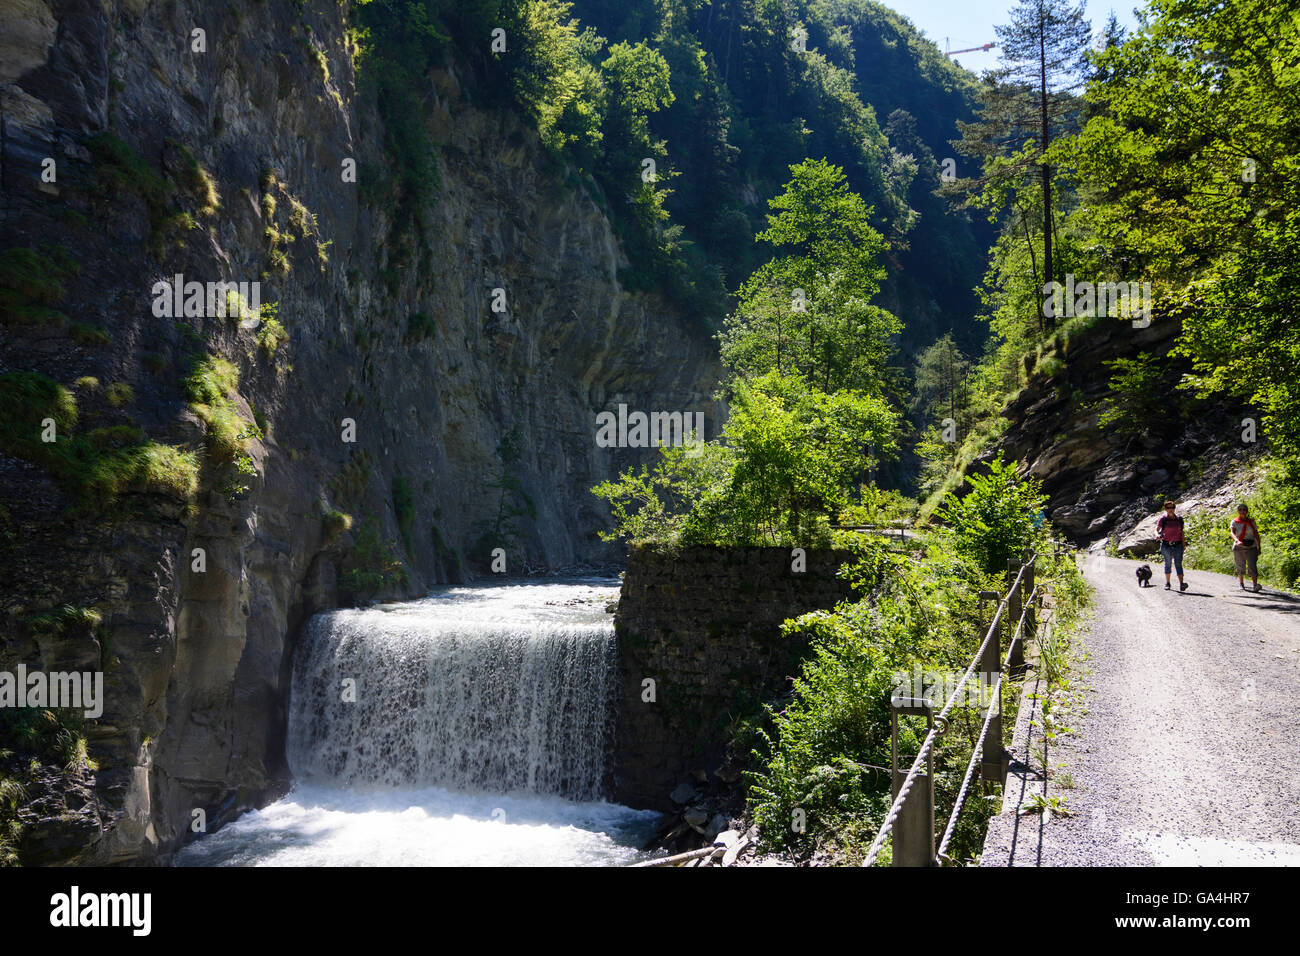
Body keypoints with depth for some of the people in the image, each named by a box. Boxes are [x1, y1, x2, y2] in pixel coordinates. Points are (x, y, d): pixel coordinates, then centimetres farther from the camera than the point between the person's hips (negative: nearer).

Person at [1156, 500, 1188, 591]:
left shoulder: (1179, 519, 6)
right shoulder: (1163, 519, -1)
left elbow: (1182, 532, 11)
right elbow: (1156, 530, -6)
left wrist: (1183, 544, 8)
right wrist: (1157, 535, -29)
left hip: (1178, 545, 1)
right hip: (1166, 545, -1)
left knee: (1178, 564, -8)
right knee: (1168, 564, 8)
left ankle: (1181, 584, -17)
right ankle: (1167, 583, 19)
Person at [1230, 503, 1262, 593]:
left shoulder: (1252, 522, 9)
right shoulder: (1234, 522, 3)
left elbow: (1256, 534, 12)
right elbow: (1232, 533, -14)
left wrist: (1259, 547, 8)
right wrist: (1237, 541, -34)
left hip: (1251, 547, 0)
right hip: (1239, 547, 0)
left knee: (1252, 566, -13)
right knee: (1241, 567, 9)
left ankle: (1255, 584, -20)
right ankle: (1241, 583, 27)